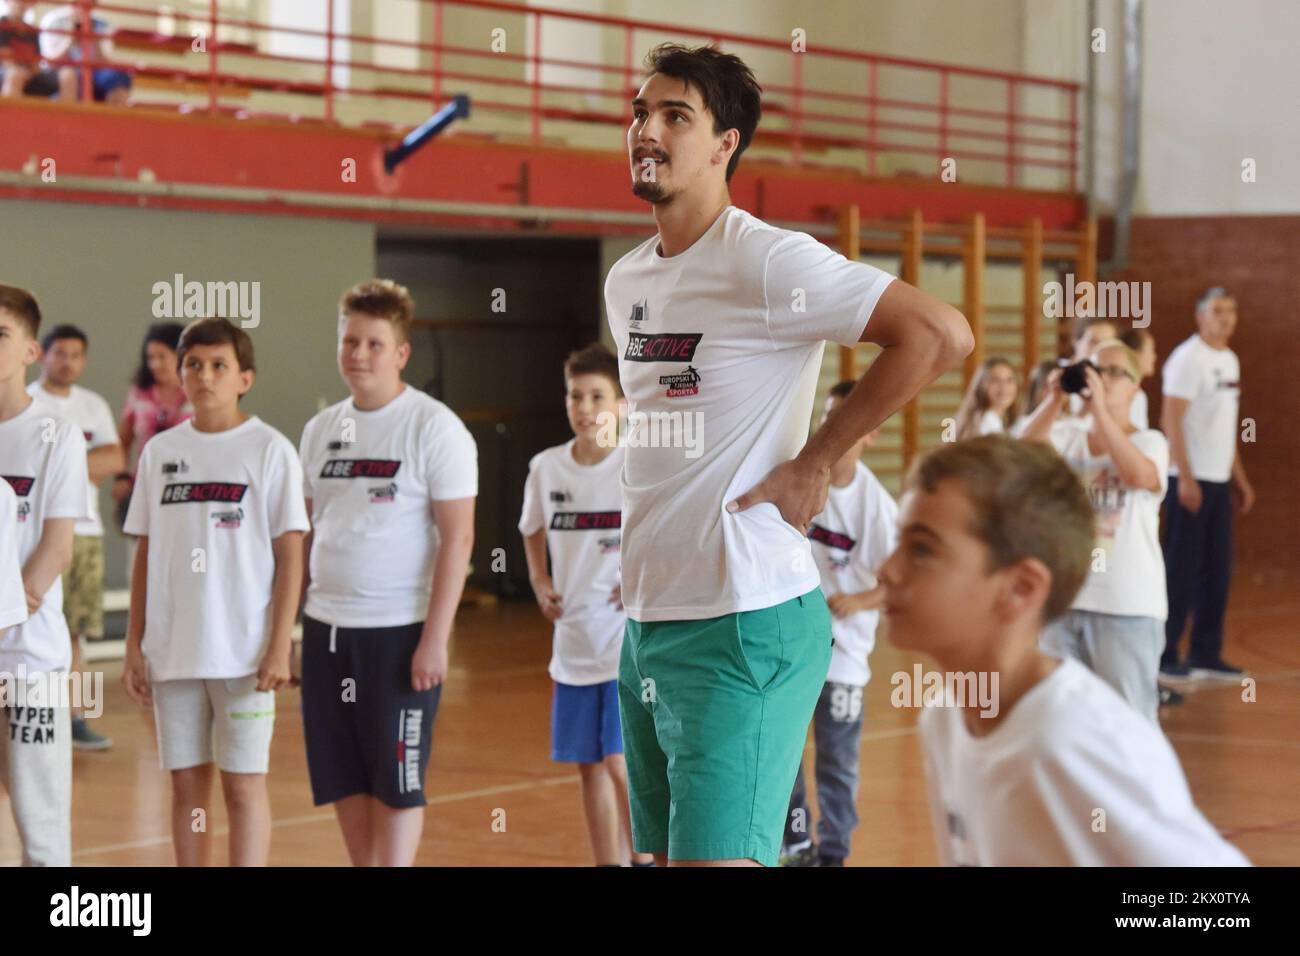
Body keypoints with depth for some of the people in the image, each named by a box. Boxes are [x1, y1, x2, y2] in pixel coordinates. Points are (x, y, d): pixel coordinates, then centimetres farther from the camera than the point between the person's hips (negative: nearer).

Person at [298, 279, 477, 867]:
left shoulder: (433, 427, -8)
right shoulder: (320, 430, 11)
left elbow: (457, 537, -11)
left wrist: (434, 639, -16)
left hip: (400, 631, -6)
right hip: (326, 626, 6)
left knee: (397, 780, 1)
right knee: (342, 779, 10)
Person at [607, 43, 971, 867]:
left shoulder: (765, 261, -13)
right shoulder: (626, 282, 13)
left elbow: (941, 334, -20)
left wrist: (816, 463, -15)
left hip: (745, 622, -9)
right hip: (647, 621, 9)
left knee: (715, 855, -12)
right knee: (663, 850, 14)